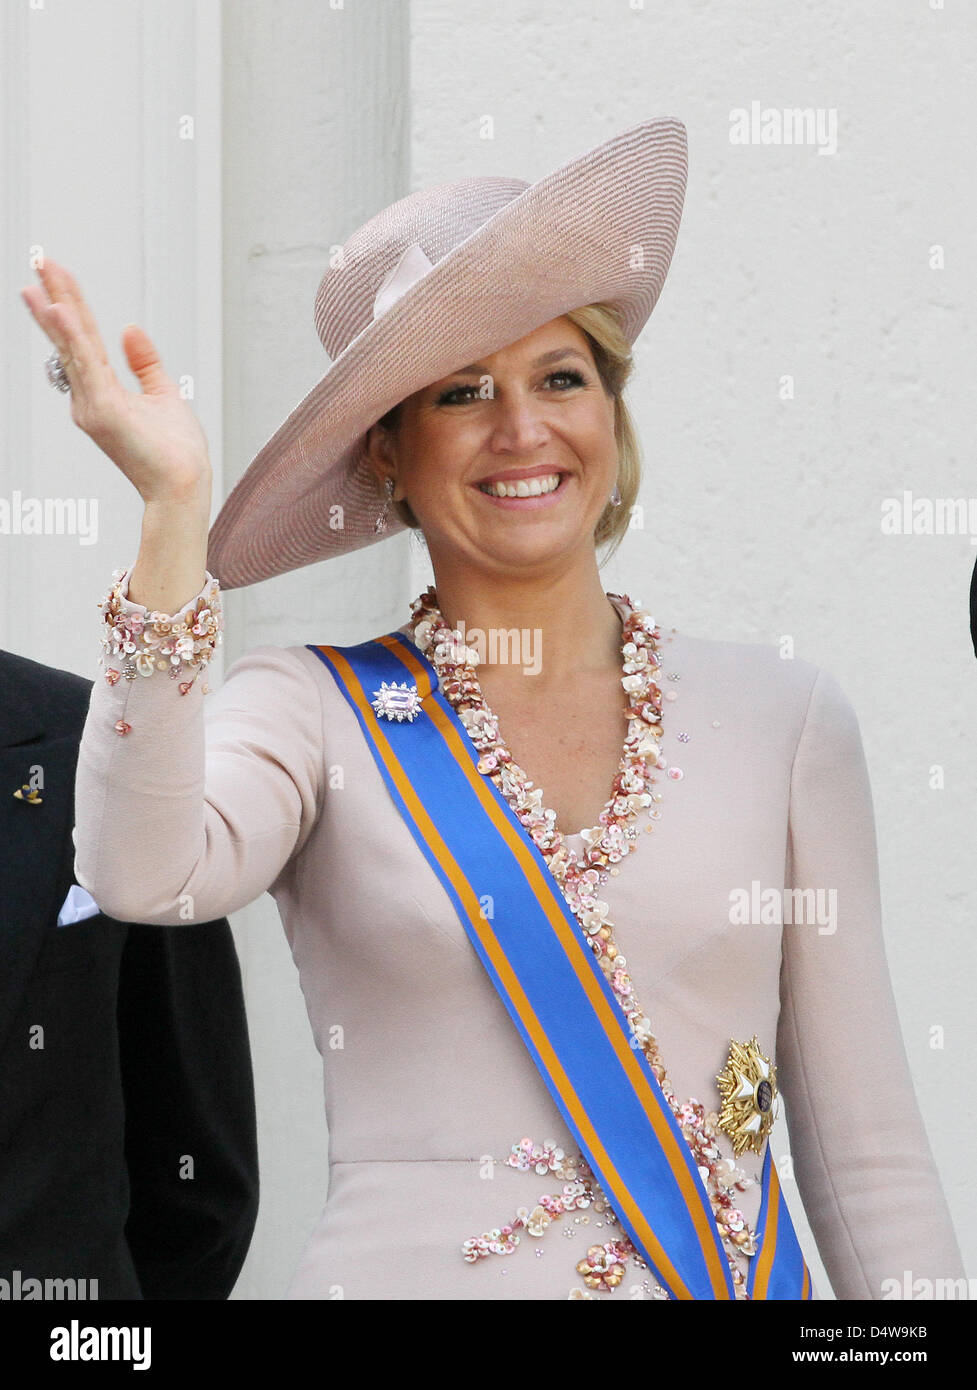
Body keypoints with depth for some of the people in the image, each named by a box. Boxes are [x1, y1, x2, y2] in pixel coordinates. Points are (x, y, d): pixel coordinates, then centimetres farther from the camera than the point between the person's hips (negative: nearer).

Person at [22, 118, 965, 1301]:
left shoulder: (781, 713, 3)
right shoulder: (314, 712, -1)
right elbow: (145, 874, -23)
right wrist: (174, 508, -24)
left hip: (741, 1274, 2)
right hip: (409, 1268, -1)